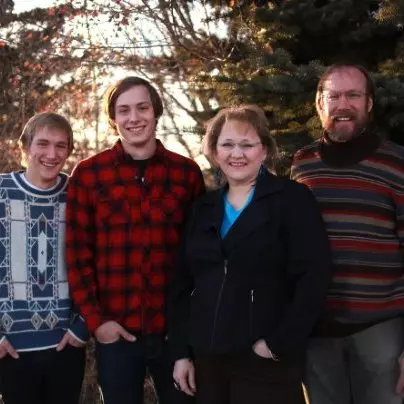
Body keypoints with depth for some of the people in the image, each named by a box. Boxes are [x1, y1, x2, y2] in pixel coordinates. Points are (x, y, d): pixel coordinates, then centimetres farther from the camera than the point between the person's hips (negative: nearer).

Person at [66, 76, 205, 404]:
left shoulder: (187, 172, 4)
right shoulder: (88, 174, 1)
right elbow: (77, 252, 0)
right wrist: (94, 319, -6)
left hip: (177, 330, 1)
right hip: (116, 333, -1)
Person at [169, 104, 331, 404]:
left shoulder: (293, 200, -4)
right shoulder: (203, 208, 11)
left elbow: (314, 277, -12)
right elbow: (182, 283, 12)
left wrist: (280, 344, -16)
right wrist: (181, 352, 6)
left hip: (267, 364, -4)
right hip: (206, 360, 5)